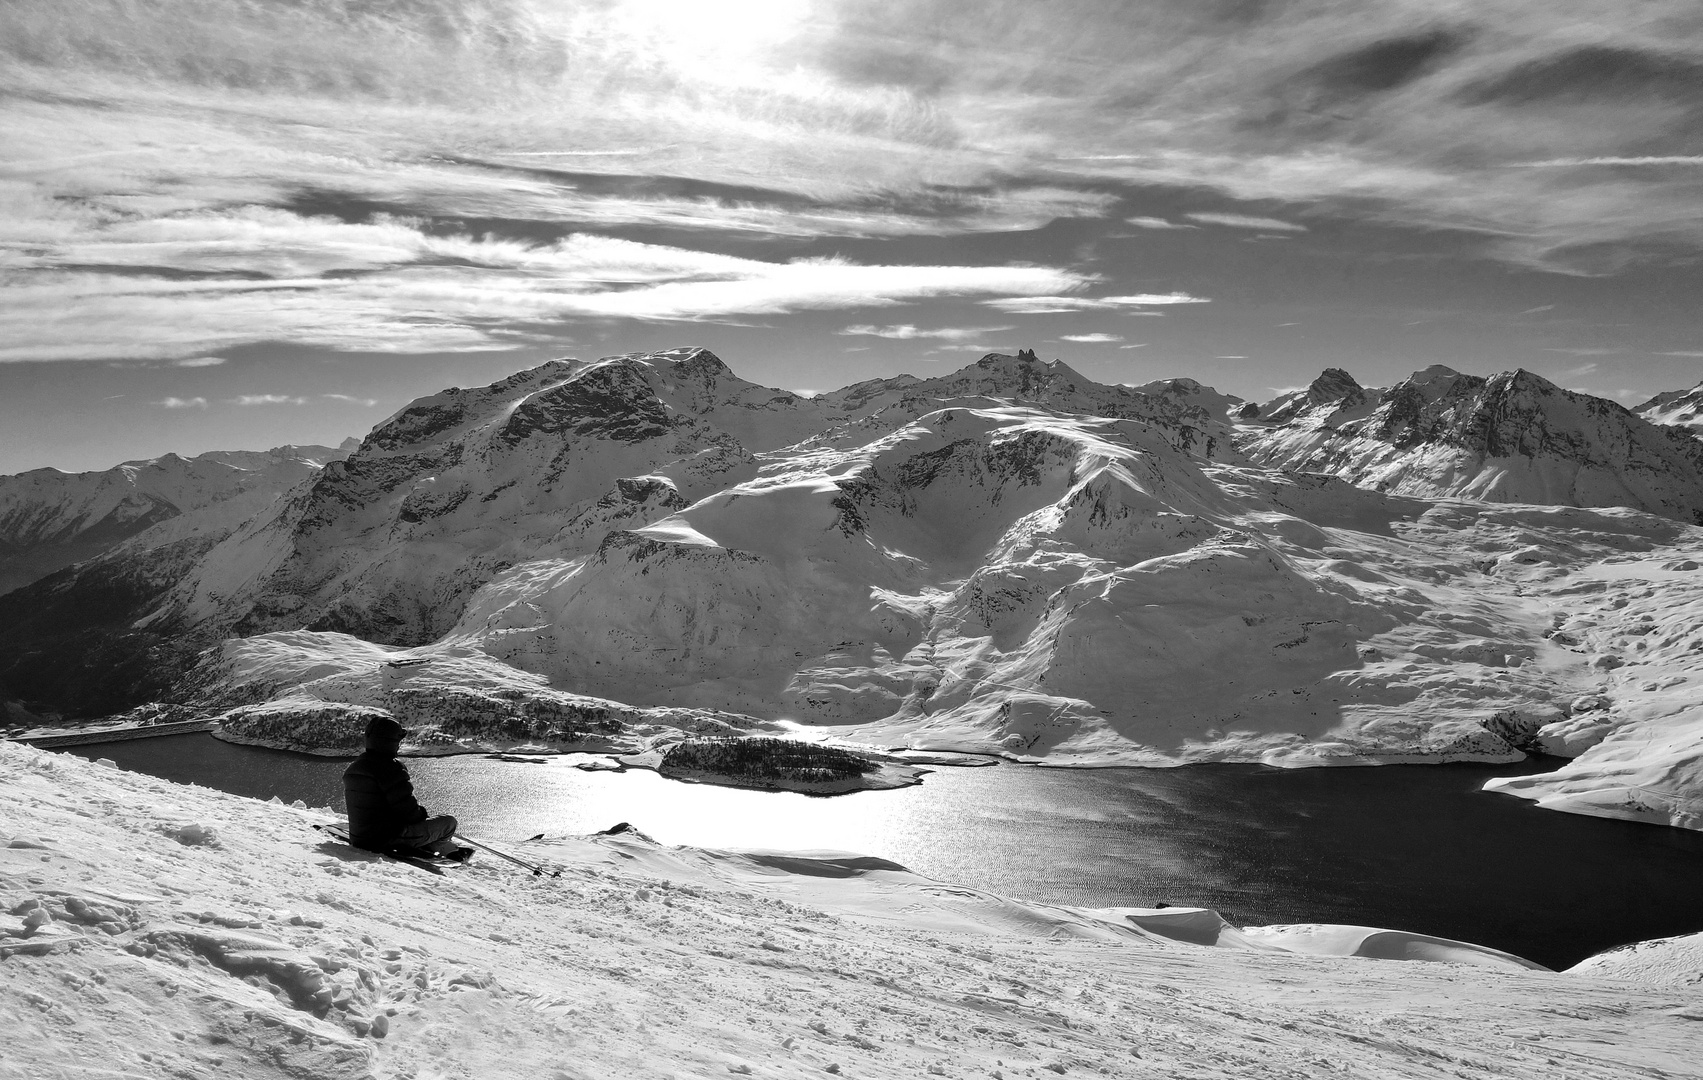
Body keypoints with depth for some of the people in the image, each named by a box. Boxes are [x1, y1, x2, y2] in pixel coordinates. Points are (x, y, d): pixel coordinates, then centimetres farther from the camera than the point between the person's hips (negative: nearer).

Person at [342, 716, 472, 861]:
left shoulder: (352, 769, 9)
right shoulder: (390, 767, -19)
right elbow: (407, 809, -20)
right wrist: (423, 814, 3)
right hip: (387, 840, -9)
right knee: (448, 822, 1)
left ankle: (448, 849, 29)